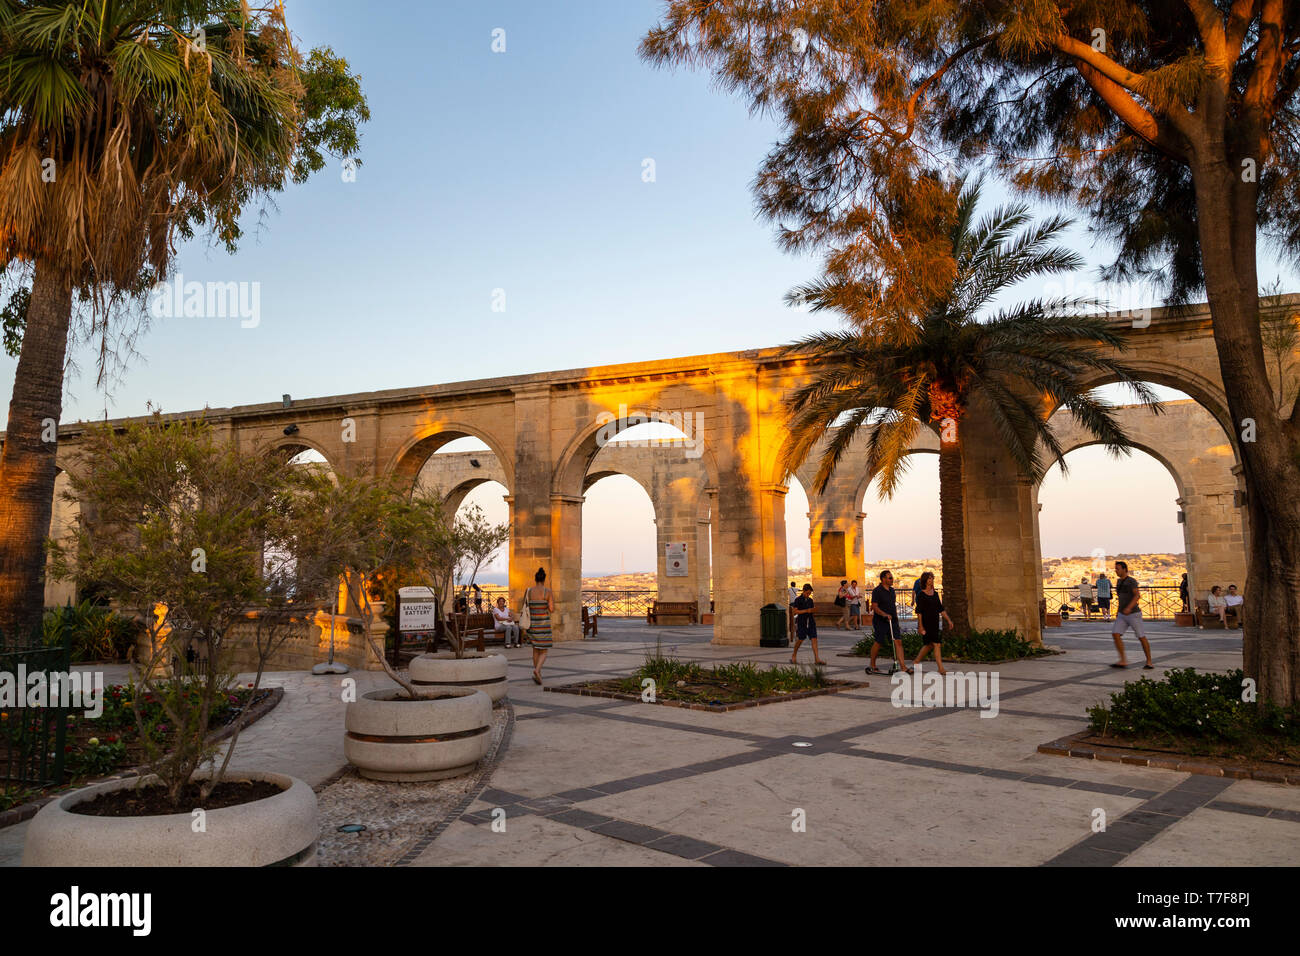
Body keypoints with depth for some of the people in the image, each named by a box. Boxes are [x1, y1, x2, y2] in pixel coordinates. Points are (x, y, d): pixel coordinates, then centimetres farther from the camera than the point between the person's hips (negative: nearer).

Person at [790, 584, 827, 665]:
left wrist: (814, 610, -6)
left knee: (814, 639, -6)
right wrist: (806, 611, -17)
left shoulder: (810, 600, 12)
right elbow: (795, 611, -9)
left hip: (811, 622, 4)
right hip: (802, 622, -4)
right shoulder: (798, 600, -3)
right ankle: (794, 655, 23)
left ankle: (817, 659, -10)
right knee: (800, 639, 0)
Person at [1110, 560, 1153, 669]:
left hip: (1134, 614, -7)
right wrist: (1118, 610, 24)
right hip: (1122, 615, 7)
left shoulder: (1131, 581, -13)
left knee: (1142, 637, 1)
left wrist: (1129, 607, -37)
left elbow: (1138, 595, -26)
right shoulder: (1119, 581, 12)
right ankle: (1123, 660, -7)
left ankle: (1149, 662, 14)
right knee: (1115, 634, -10)